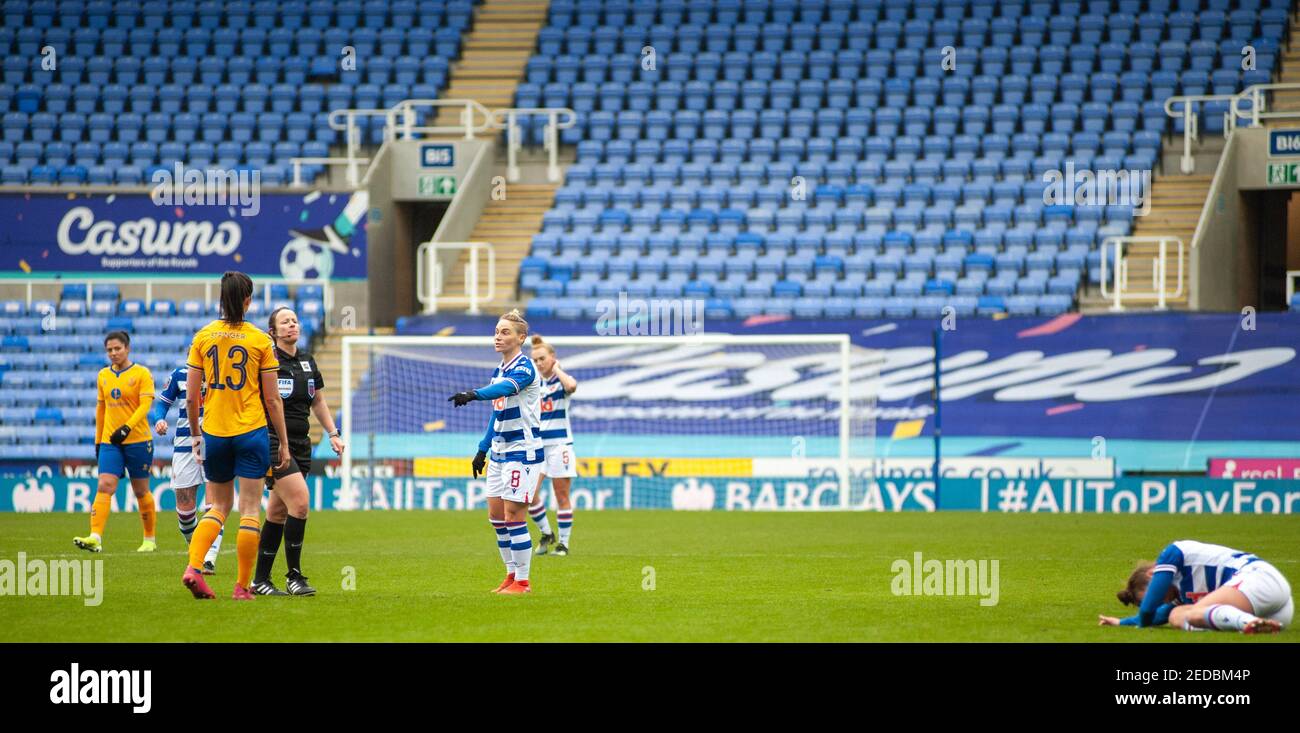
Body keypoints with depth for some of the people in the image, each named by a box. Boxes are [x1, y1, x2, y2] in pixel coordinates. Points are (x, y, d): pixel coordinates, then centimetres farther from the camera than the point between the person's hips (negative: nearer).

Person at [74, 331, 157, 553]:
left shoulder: (141, 374, -4)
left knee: (141, 491, 6)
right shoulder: (103, 376, 11)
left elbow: (145, 405, -14)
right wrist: (98, 440, 18)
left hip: (138, 440, -4)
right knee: (104, 486, -12)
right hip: (109, 442, 4)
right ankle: (95, 538, -23)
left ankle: (150, 540, 21)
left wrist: (127, 427, -26)